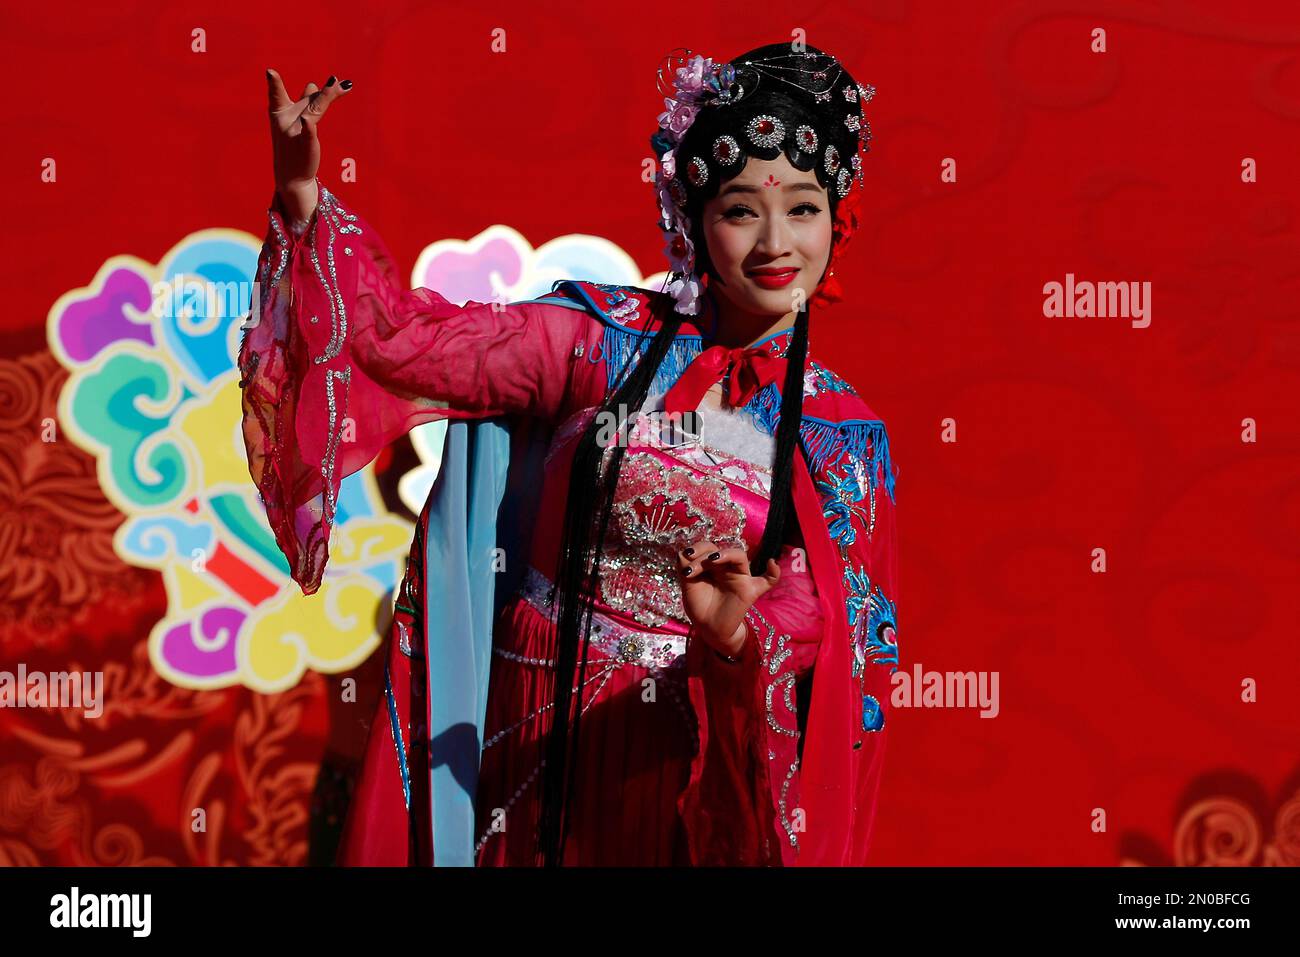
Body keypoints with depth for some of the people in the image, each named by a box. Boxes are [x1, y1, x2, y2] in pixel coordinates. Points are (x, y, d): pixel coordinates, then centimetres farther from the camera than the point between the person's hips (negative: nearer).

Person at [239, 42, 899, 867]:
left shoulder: (846, 433, -2)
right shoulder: (604, 340, -5)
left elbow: (837, 617, -9)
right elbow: (403, 340, -9)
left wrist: (737, 630, -30)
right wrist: (305, 197, -20)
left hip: (697, 764, 0)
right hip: (540, 733, 0)